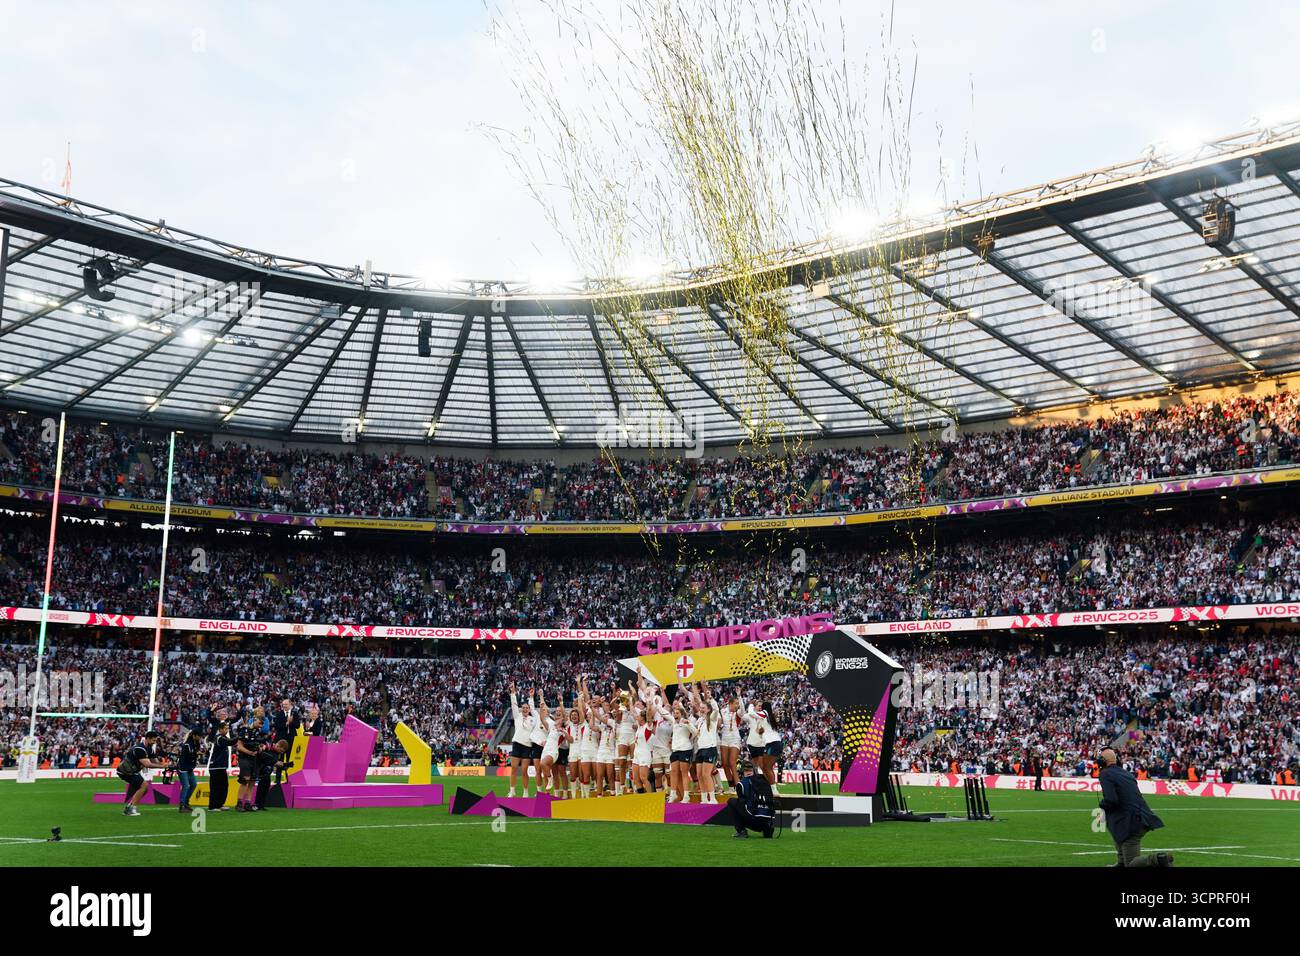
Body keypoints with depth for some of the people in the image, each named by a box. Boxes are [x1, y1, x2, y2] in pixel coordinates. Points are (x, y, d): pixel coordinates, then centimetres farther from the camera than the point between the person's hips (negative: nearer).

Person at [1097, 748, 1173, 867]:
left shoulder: (1105, 774, -7)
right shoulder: (1126, 772, 16)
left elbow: (1111, 800, -20)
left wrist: (1102, 805, 3)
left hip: (1131, 824, -8)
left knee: (1131, 864, 0)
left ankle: (1159, 858, -24)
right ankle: (1122, 862, 32)